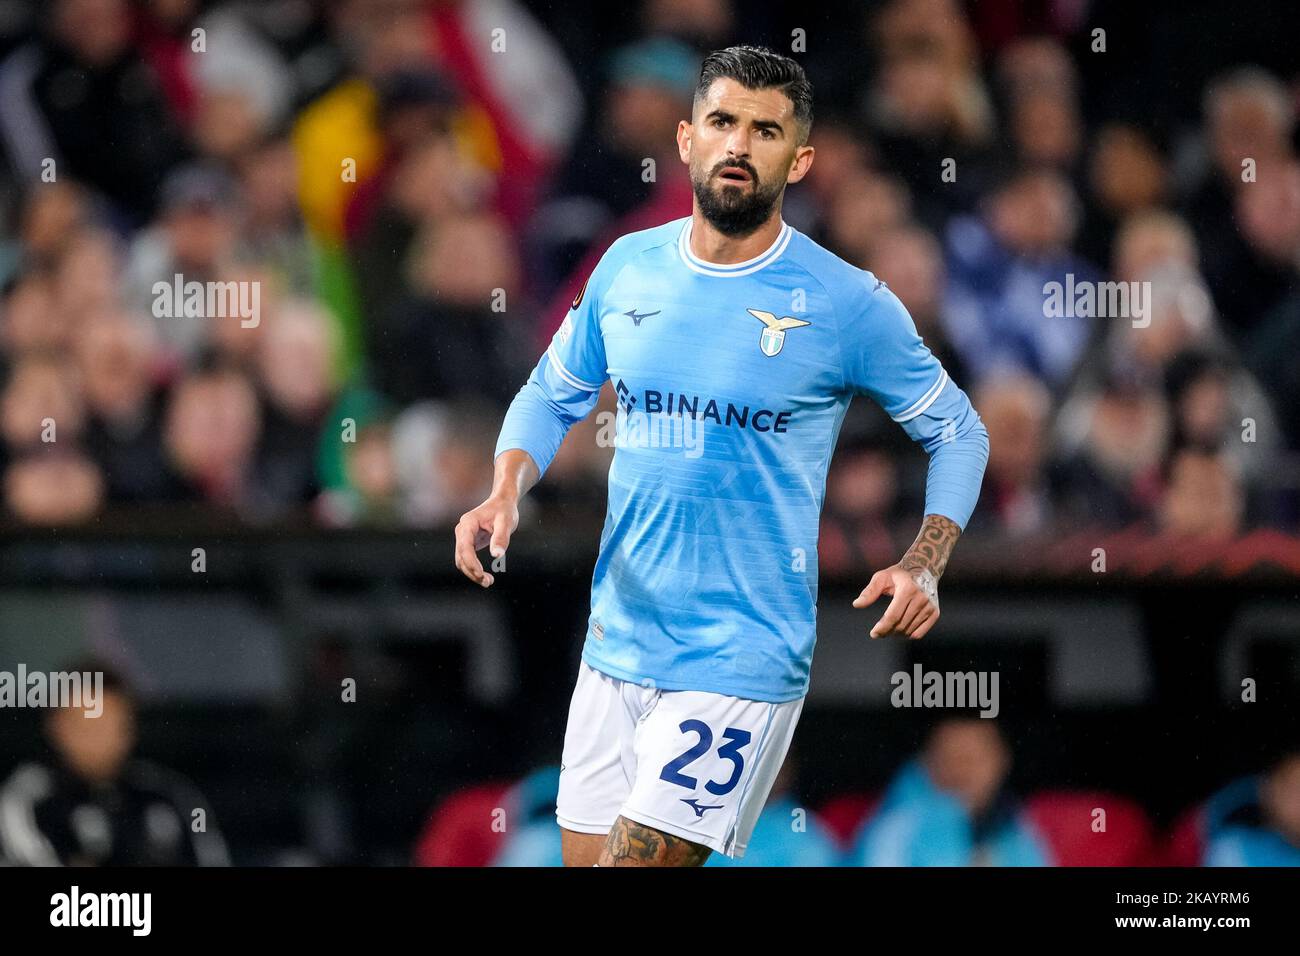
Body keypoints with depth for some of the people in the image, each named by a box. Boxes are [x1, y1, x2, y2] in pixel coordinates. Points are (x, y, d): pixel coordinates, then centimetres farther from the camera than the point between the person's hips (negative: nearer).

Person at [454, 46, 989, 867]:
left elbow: (958, 432, 4)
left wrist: (924, 569, -10)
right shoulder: (628, 268, 4)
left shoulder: (848, 304, -8)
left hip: (742, 665, -5)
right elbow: (553, 394, 19)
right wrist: (507, 492, -1)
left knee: (637, 859, -15)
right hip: (615, 645, 5)